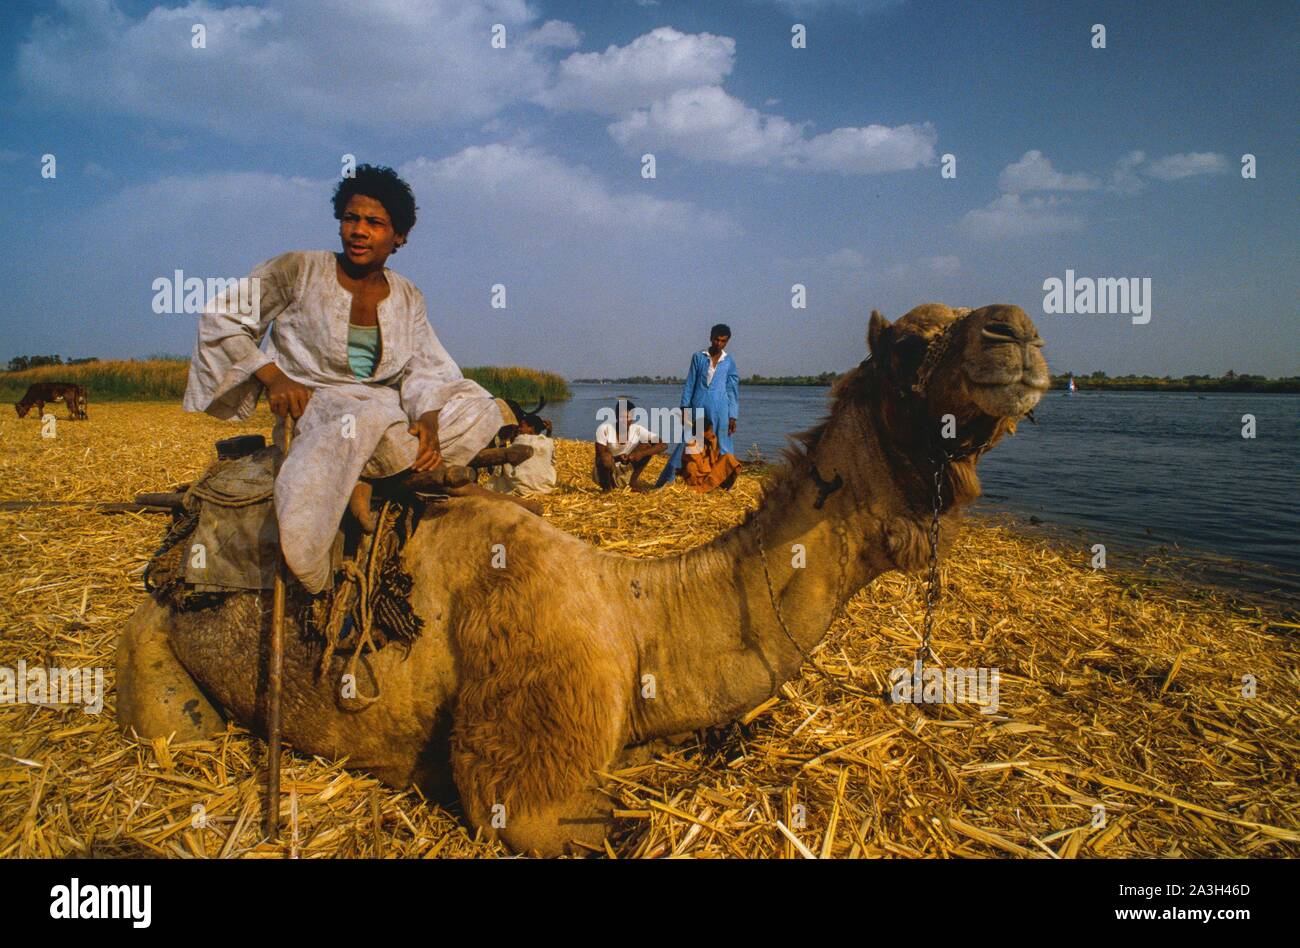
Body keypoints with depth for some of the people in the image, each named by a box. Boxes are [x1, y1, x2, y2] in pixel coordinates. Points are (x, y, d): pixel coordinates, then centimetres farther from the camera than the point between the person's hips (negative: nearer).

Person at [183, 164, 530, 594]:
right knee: (370, 416, -42)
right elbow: (221, 315, -2)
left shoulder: (407, 297, 9)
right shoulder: (300, 270, -3)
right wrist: (272, 375, -14)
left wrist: (428, 420, -22)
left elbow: (424, 369, -1)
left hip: (384, 405, 6)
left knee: (478, 408, -14)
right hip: (312, 404, -6)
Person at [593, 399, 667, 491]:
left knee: (647, 445, -13)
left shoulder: (638, 430, -14)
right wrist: (617, 458, -36)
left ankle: (633, 482, -4)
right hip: (604, 473, -3)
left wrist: (642, 453, -31)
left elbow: (664, 445, -18)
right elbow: (599, 455, -18)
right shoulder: (604, 429, -21)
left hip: (625, 475, 3)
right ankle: (606, 487, -8)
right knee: (606, 457, -36)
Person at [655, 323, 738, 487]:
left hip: (720, 411, 0)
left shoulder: (729, 362, 5)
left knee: (723, 446, 5)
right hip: (698, 408, 0)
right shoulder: (698, 357, 3)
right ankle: (666, 479, 4)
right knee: (685, 442, 1)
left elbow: (733, 390, 7)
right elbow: (690, 384, 5)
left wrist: (733, 417, 3)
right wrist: (685, 408, 0)